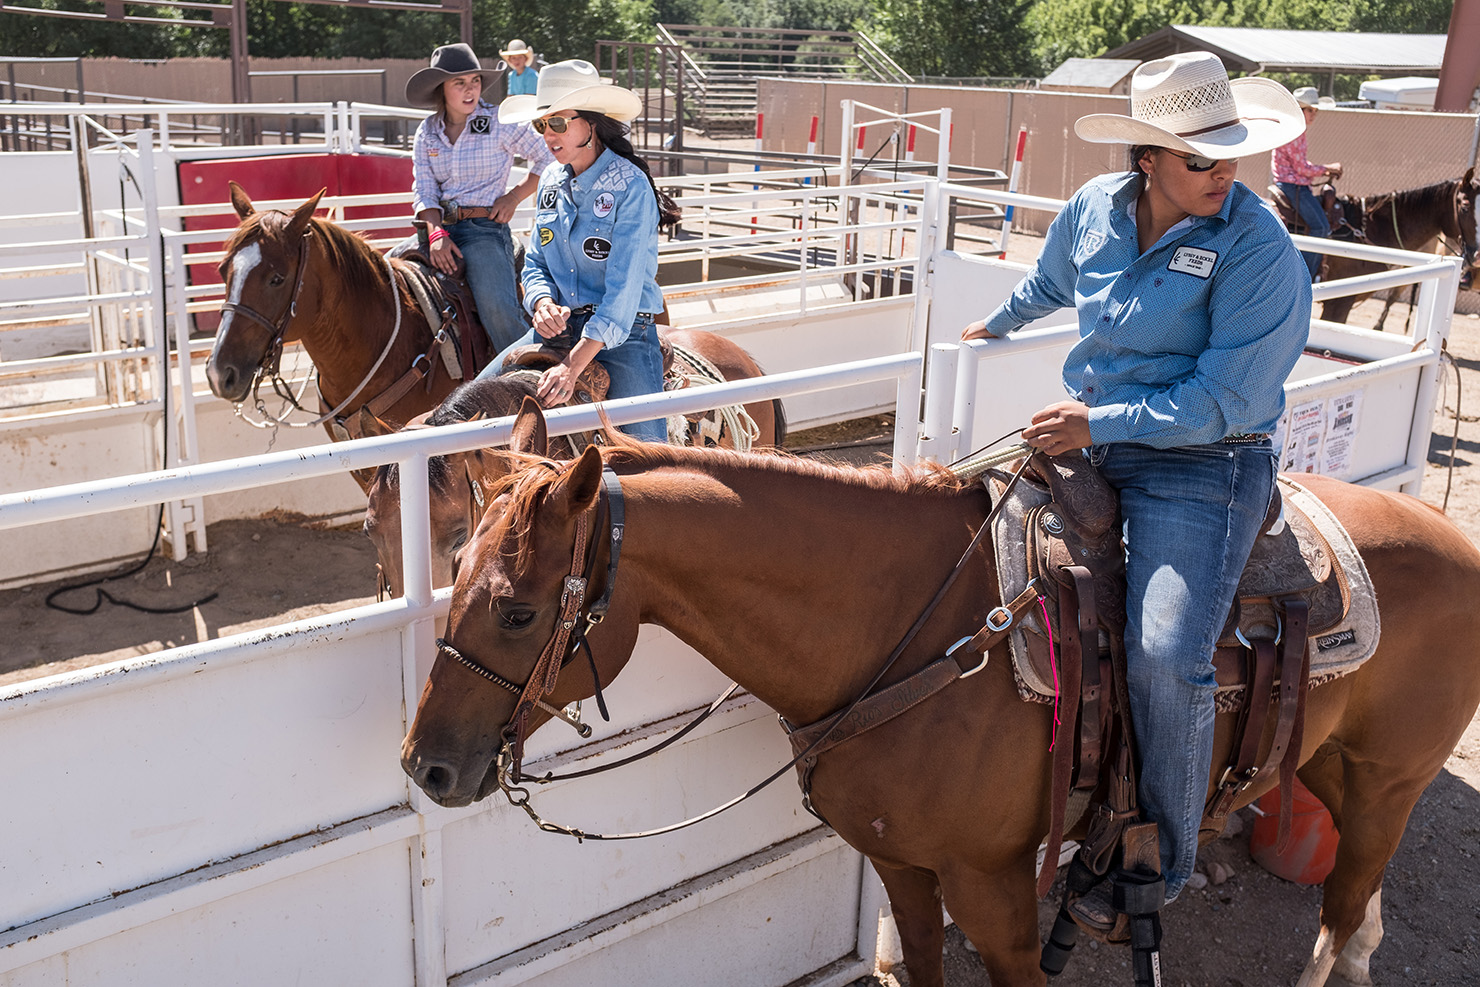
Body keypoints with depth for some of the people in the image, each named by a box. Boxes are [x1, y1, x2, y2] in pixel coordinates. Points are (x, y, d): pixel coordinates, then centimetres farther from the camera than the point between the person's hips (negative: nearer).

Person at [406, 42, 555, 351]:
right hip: (439, 225, 5)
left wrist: (514, 197, -3)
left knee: (497, 308, -28)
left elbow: (549, 158, 5)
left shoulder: (500, 123, 0)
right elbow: (423, 192, 5)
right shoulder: (427, 132, 10)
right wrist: (436, 234, -12)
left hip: (486, 226, -4)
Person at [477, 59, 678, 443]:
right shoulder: (551, 181, 8)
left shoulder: (630, 186, -14)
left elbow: (623, 289, -21)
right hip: (558, 323, 6)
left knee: (645, 449, -17)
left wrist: (573, 365, -28)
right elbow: (536, 263, 15)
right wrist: (542, 303, -11)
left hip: (622, 330, -6)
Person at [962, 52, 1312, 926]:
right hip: (1092, 443, 7)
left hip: (1200, 469, -6)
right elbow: (1050, 283, 26)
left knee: (1165, 657, -20)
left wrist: (1103, 422, -22)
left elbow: (1224, 401, -19)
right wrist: (998, 326, 43)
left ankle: (1159, 867, 4)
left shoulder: (1260, 251, -16)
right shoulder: (1096, 208, 1)